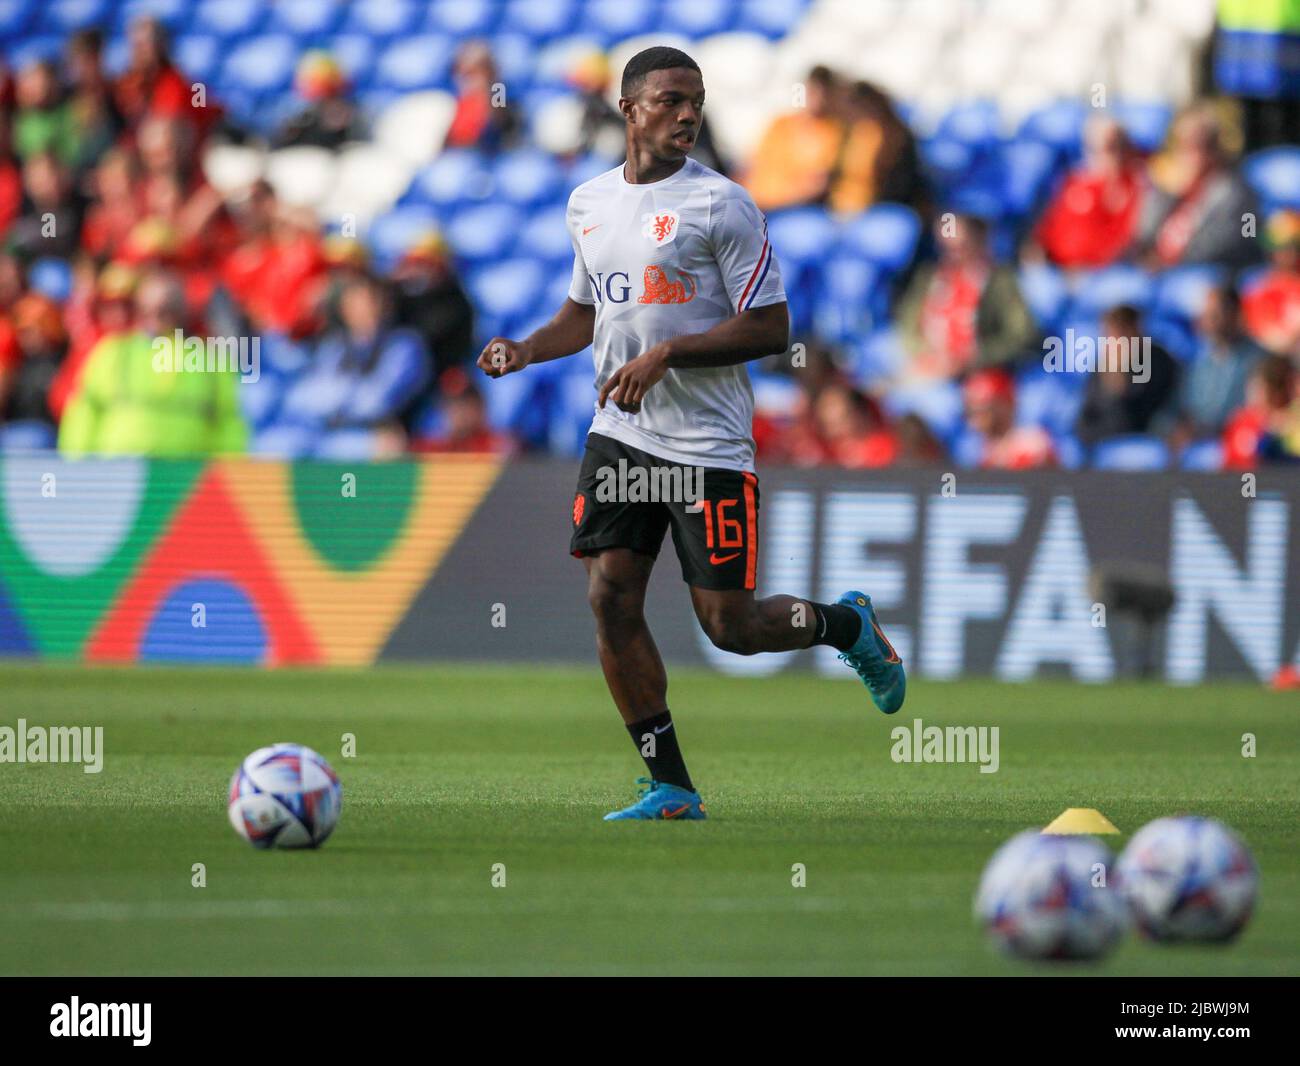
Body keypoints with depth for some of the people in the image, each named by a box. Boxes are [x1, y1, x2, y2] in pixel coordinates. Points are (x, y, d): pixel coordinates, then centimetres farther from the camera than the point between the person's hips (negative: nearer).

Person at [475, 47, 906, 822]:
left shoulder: (722, 204, -9)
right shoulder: (589, 203, 10)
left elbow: (771, 329, -11)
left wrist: (664, 355, -19)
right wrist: (525, 351, 5)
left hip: (709, 445, -6)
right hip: (620, 435, 6)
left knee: (728, 625, -5)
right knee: (611, 600, -5)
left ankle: (847, 626, 27)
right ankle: (671, 789, 4)